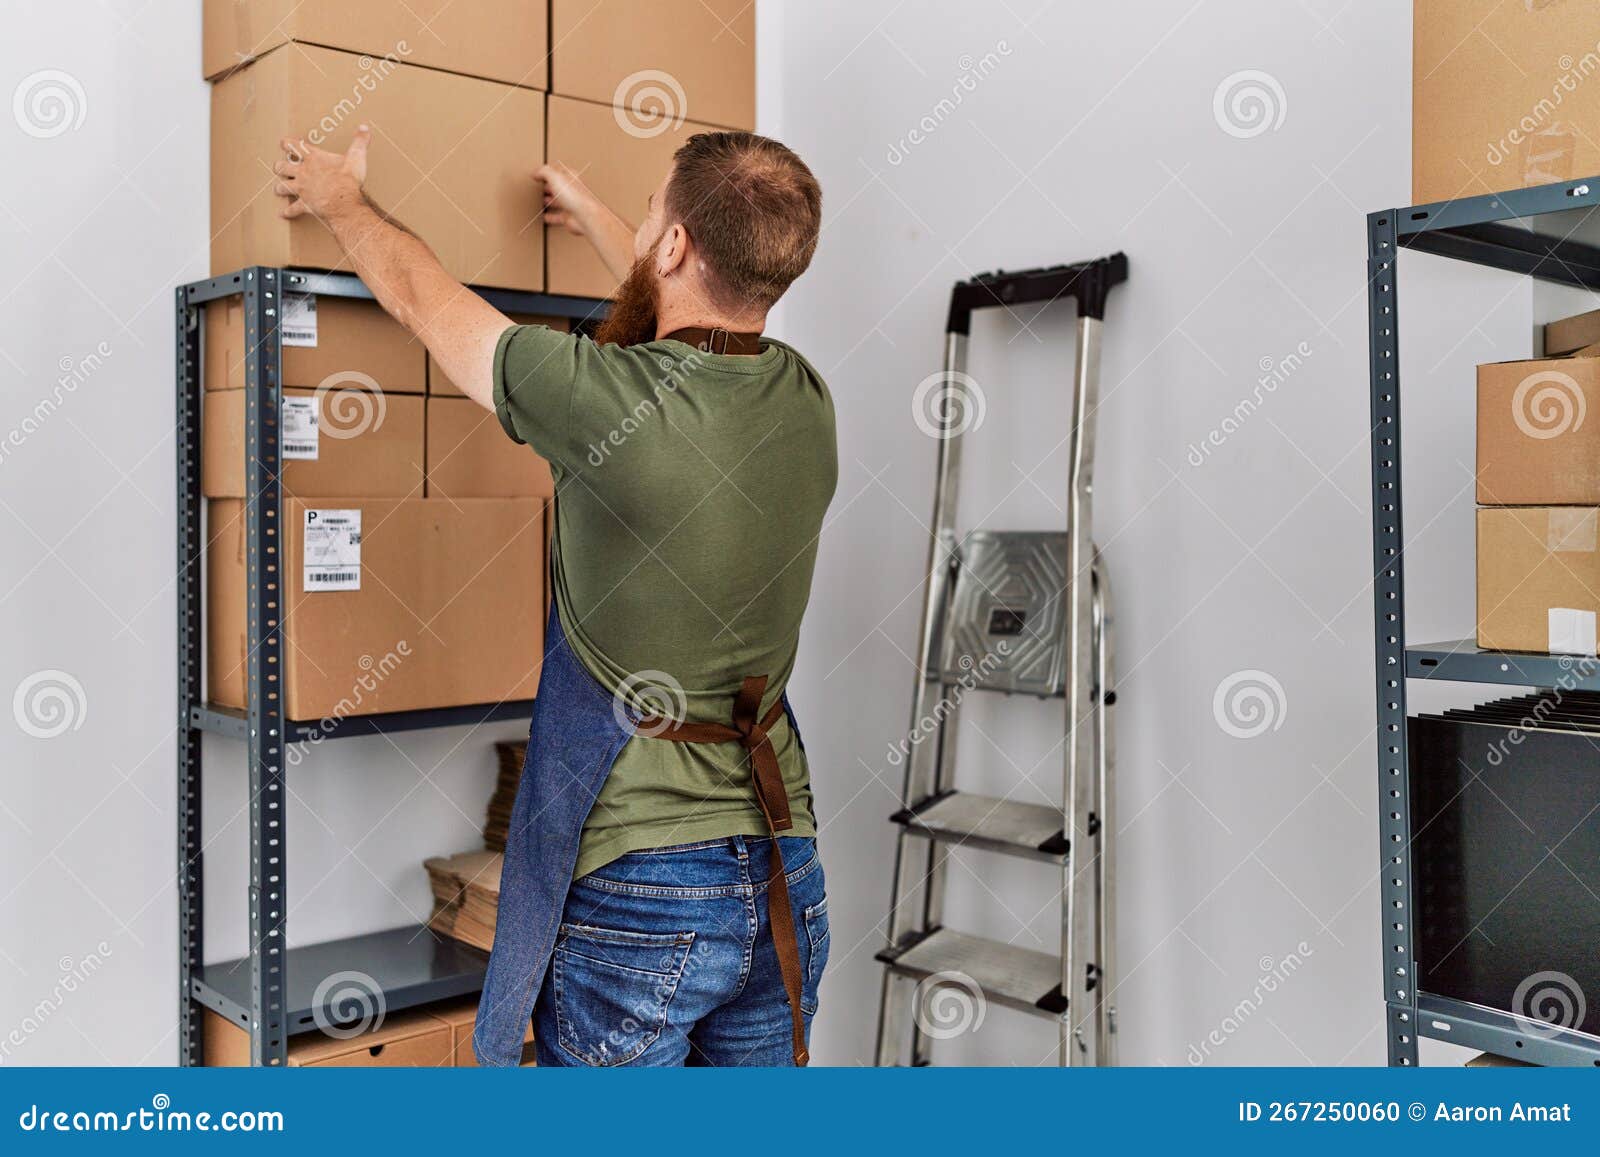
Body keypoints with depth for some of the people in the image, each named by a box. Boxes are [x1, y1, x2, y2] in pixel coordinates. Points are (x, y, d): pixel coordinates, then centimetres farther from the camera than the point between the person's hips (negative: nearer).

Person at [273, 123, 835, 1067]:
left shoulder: (605, 400, -19)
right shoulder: (805, 399, -1)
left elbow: (428, 300, 1)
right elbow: (707, 320, 23)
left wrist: (343, 202, 21)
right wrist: (592, 218, 39)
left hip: (636, 888, -5)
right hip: (788, 883, 6)